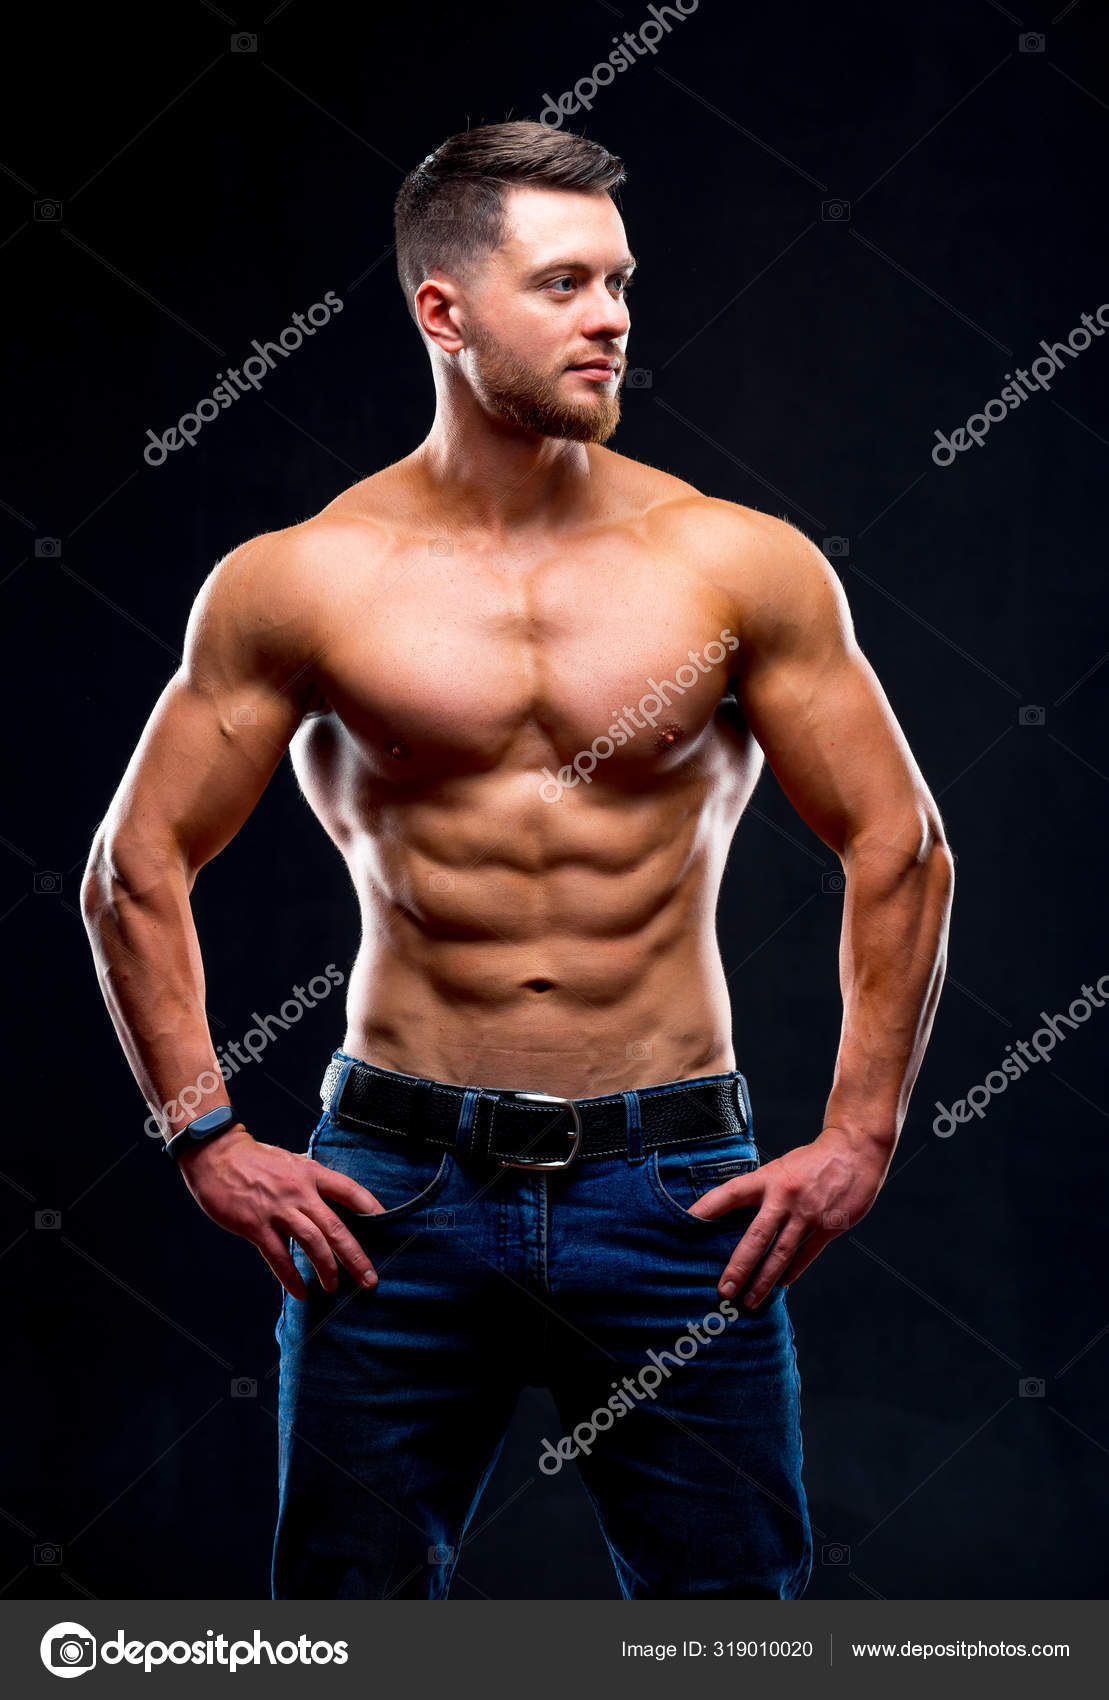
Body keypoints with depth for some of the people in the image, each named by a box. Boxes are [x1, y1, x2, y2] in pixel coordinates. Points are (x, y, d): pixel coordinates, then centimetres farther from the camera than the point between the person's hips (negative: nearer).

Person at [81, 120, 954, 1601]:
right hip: (399, 1181, 0)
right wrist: (206, 1136, 0)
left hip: (675, 1189, 1)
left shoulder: (743, 567, 0)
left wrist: (860, 1137, 0)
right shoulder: (296, 583, 0)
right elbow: (136, 870, 6)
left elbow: (901, 851, 5)